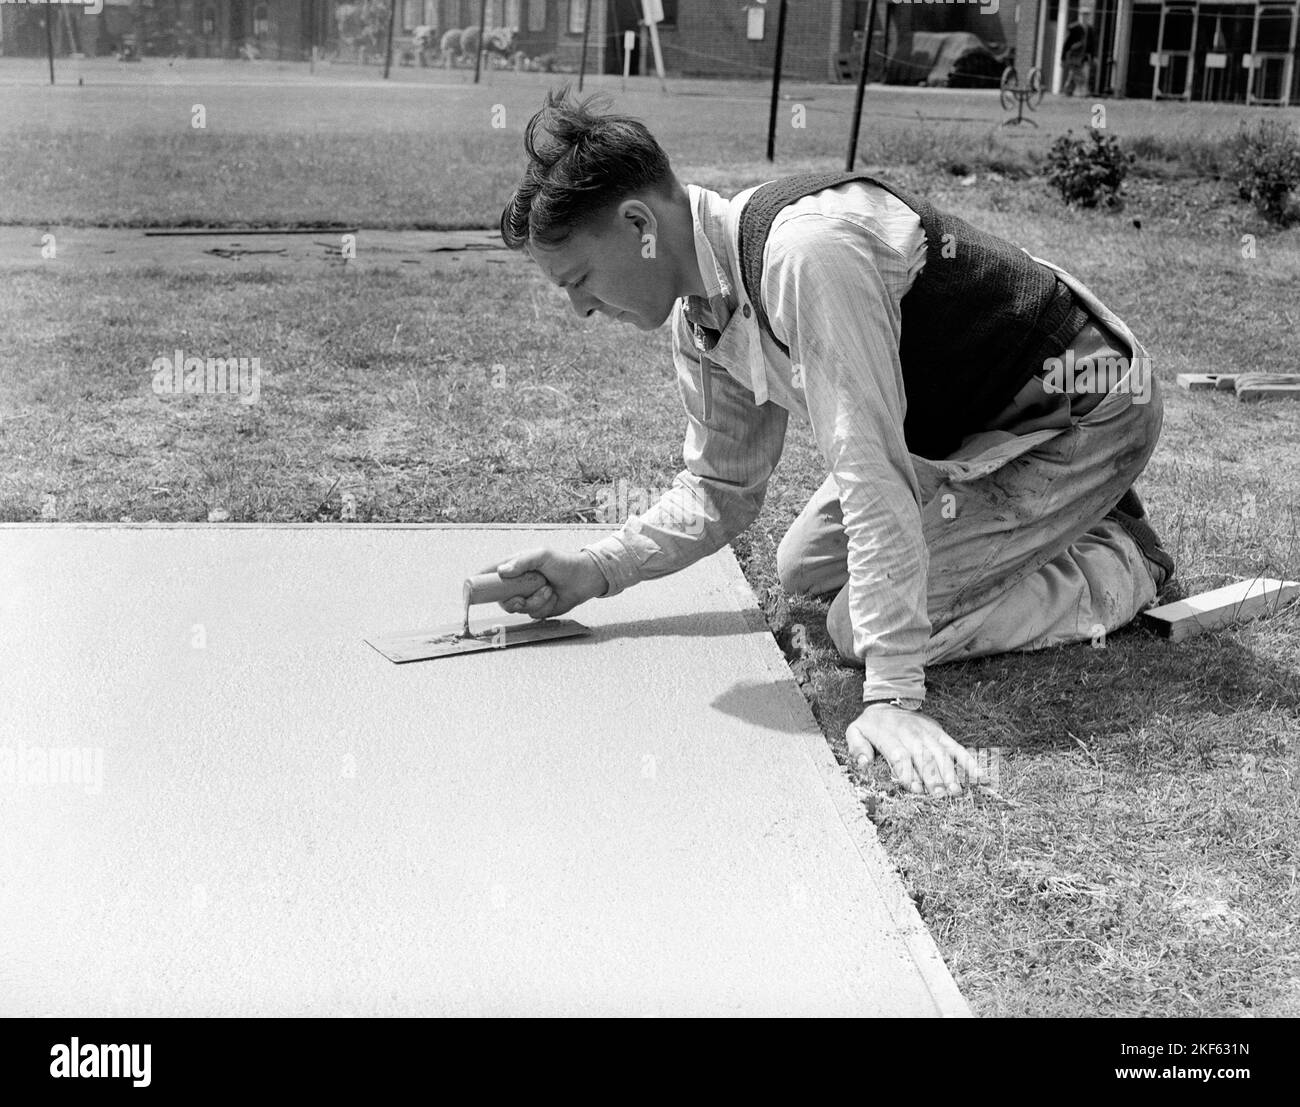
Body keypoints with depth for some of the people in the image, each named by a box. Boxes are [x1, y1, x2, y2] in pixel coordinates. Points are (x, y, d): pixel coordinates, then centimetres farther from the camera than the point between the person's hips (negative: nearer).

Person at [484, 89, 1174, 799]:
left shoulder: (808, 253, -34)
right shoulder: (699, 316, -4)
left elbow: (868, 469, -38)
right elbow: (721, 489, 7)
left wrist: (891, 695, -38)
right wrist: (595, 570, -6)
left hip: (1085, 414, -9)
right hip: (968, 422, 9)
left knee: (861, 628, -12)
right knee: (803, 571, 15)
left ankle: (1121, 568, 4)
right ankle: (1066, 521, 22)